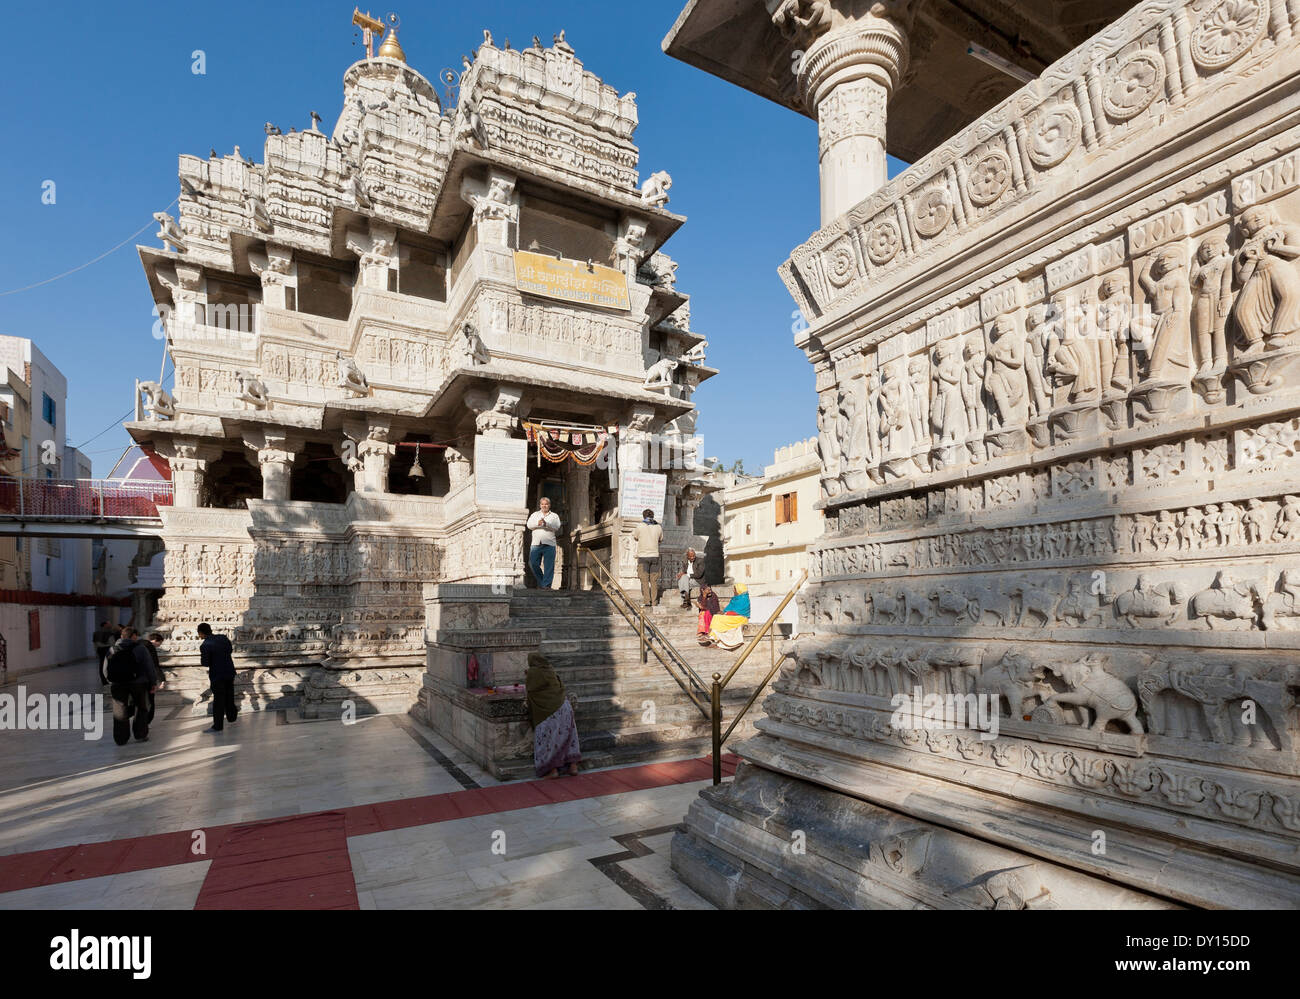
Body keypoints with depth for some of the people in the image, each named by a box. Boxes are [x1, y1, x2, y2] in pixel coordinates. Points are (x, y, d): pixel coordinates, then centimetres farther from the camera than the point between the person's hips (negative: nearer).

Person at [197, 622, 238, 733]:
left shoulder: (205, 646, -19)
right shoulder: (223, 638, -1)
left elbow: (205, 663, -17)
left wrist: (201, 660, 2)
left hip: (217, 675, -6)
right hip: (230, 672, 6)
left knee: (218, 700, 2)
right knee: (229, 696, 21)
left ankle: (217, 726, 8)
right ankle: (231, 717, 37)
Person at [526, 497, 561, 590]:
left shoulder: (554, 516, 14)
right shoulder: (535, 515, 20)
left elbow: (556, 527, -4)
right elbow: (529, 525, 5)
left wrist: (546, 524, -20)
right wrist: (537, 524, -15)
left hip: (549, 544, -2)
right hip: (536, 544, 2)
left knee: (549, 566, -6)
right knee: (533, 563, -3)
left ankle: (546, 585, -1)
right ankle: (541, 582, 15)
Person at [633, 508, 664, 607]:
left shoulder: (640, 526, -6)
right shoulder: (658, 527, 3)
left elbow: (635, 536, 11)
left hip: (643, 556, -3)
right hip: (655, 555, 3)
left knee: (644, 580, 1)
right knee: (654, 580, 8)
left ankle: (647, 601, -4)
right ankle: (654, 602, 8)